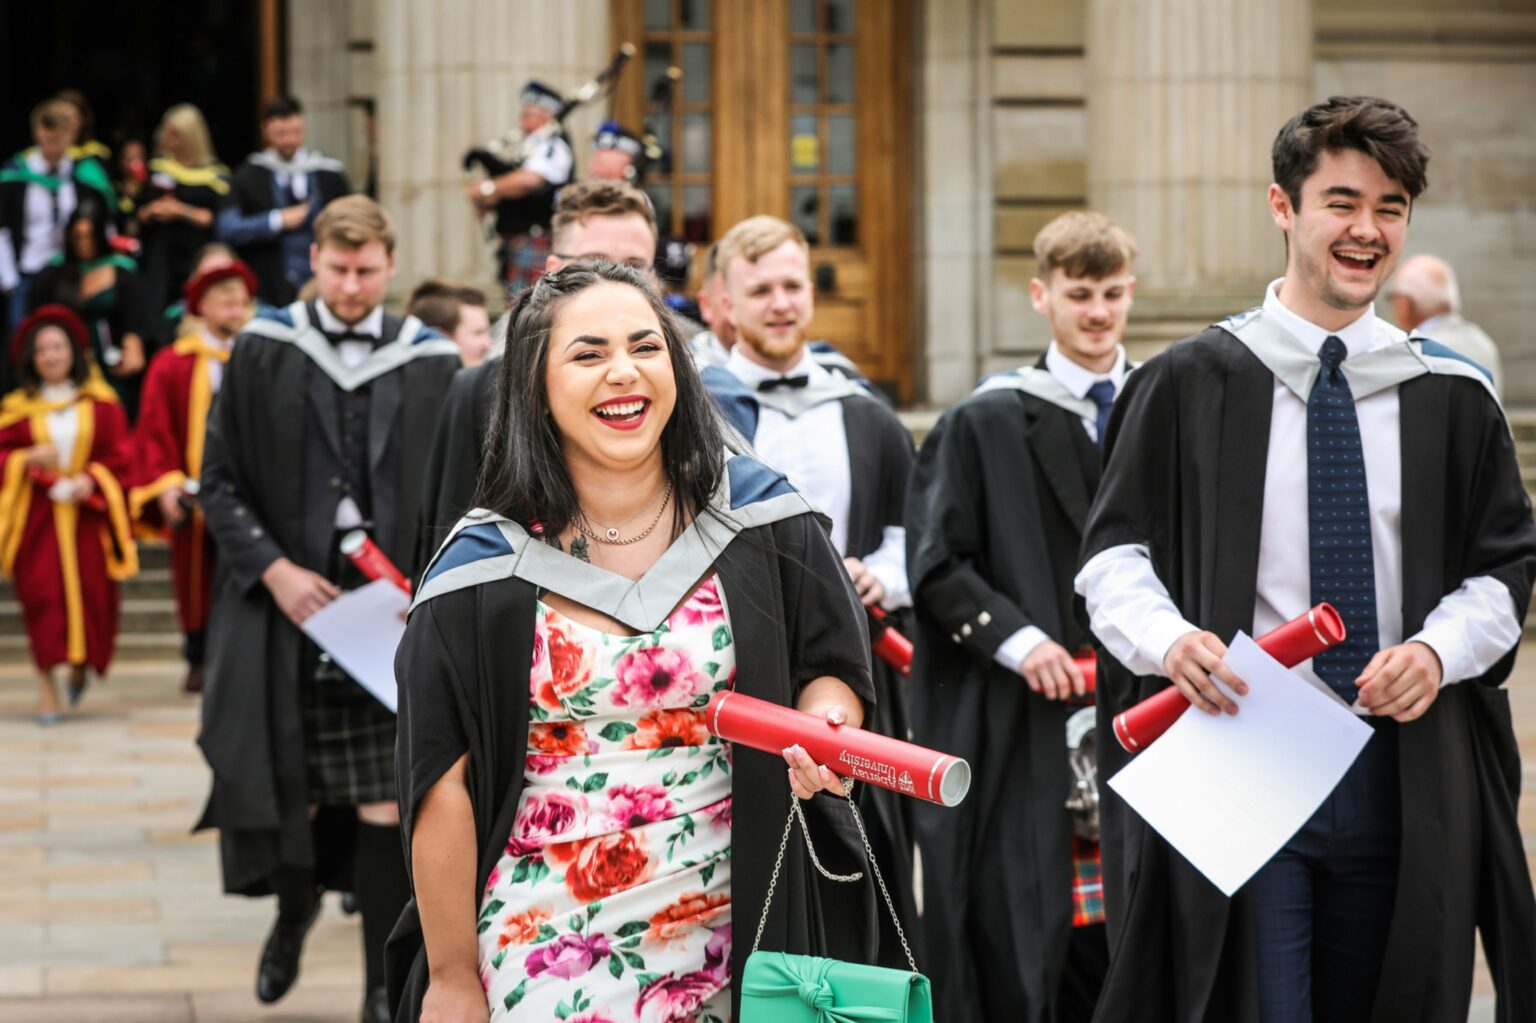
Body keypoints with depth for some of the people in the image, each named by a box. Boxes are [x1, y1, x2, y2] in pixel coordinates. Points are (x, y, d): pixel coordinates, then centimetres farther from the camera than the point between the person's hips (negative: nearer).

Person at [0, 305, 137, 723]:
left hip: (87, 514, 0)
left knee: (90, 594, -2)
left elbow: (119, 455, 4)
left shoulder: (100, 403, 6)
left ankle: (81, 663, 25)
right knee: (42, 595, -8)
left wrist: (92, 480, -12)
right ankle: (46, 684, -6)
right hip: (35, 516, 0)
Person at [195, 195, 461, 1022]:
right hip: (289, 608, 0)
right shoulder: (263, 353, 3)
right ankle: (294, 910, 38)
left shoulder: (431, 364, 5)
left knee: (387, 800, -4)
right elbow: (219, 480, 3)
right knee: (291, 789, 7)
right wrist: (274, 569, -9)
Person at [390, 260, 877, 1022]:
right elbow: (443, 785, -5)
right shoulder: (483, 568, -7)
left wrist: (823, 727, -17)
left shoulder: (757, 516, -2)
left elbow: (831, 664, 7)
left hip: (728, 940, 2)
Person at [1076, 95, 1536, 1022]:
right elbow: (1116, 554, 2)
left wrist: (1438, 649, -11)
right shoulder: (1191, 386, 4)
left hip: (1400, 772, 3)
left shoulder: (1452, 400, 10)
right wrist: (1169, 637, -18)